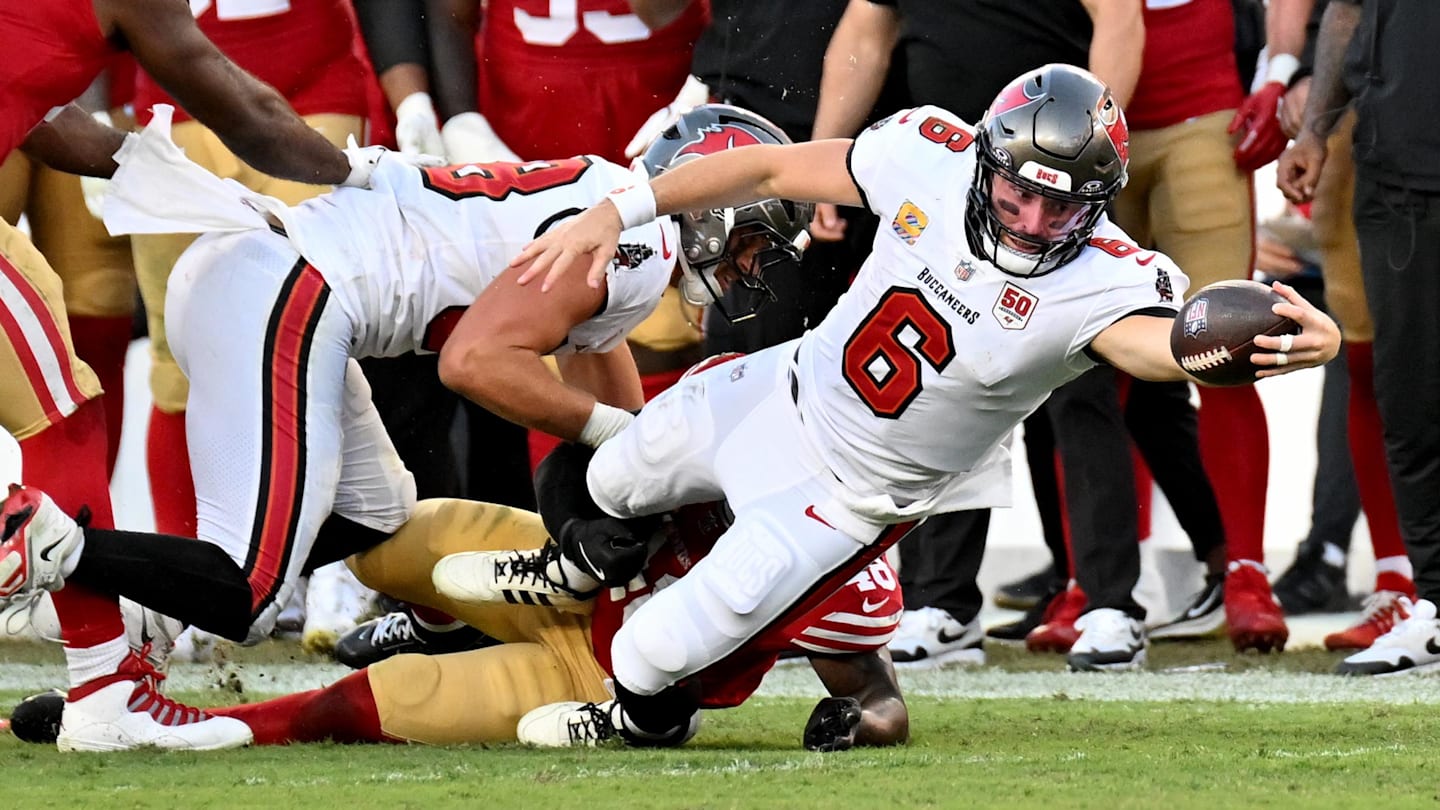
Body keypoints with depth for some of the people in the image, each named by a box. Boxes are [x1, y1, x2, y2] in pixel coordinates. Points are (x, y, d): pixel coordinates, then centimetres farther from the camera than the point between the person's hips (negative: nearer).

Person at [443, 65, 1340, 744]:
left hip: (861, 492, -4)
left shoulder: (1101, 282, -34)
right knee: (618, 482, 28)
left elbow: (1158, 340, -57)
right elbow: (772, 169, -10)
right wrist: (616, 214, -12)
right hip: (788, 391, 5)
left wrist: (1275, 346, -79)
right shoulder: (930, 154, -23)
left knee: (667, 652, -9)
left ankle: (641, 722, 26)